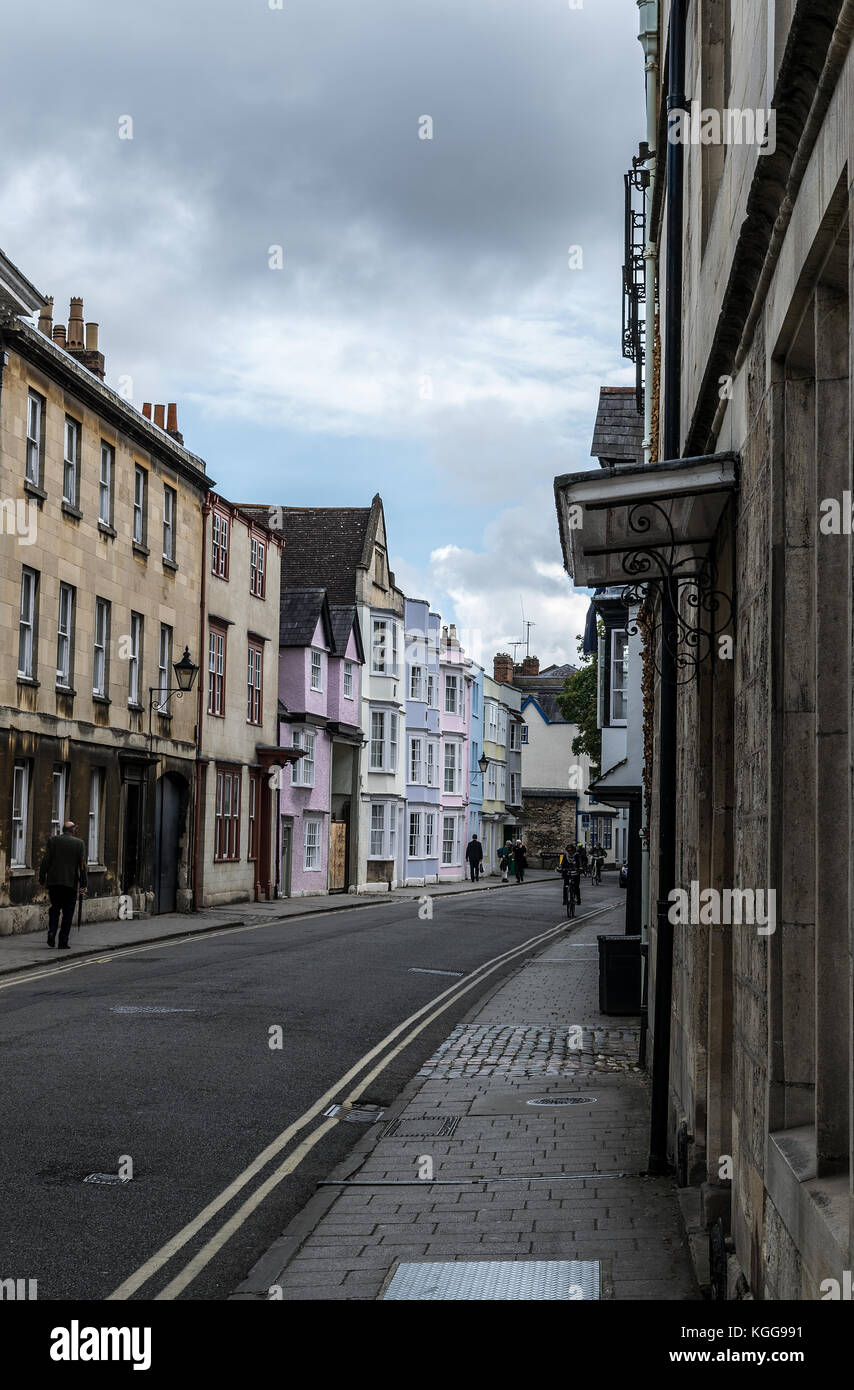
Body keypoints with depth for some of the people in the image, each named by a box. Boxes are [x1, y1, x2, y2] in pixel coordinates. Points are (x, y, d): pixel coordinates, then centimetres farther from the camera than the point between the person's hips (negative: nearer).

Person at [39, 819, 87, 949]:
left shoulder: (52, 840, 2)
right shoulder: (79, 843, 0)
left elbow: (45, 860, -2)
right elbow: (82, 865, -2)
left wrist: (42, 878, 4)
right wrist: (83, 884, 2)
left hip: (53, 881, 2)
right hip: (71, 882, -2)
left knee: (55, 907, 18)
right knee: (68, 912, 5)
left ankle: (52, 932, -4)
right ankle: (63, 942, 3)